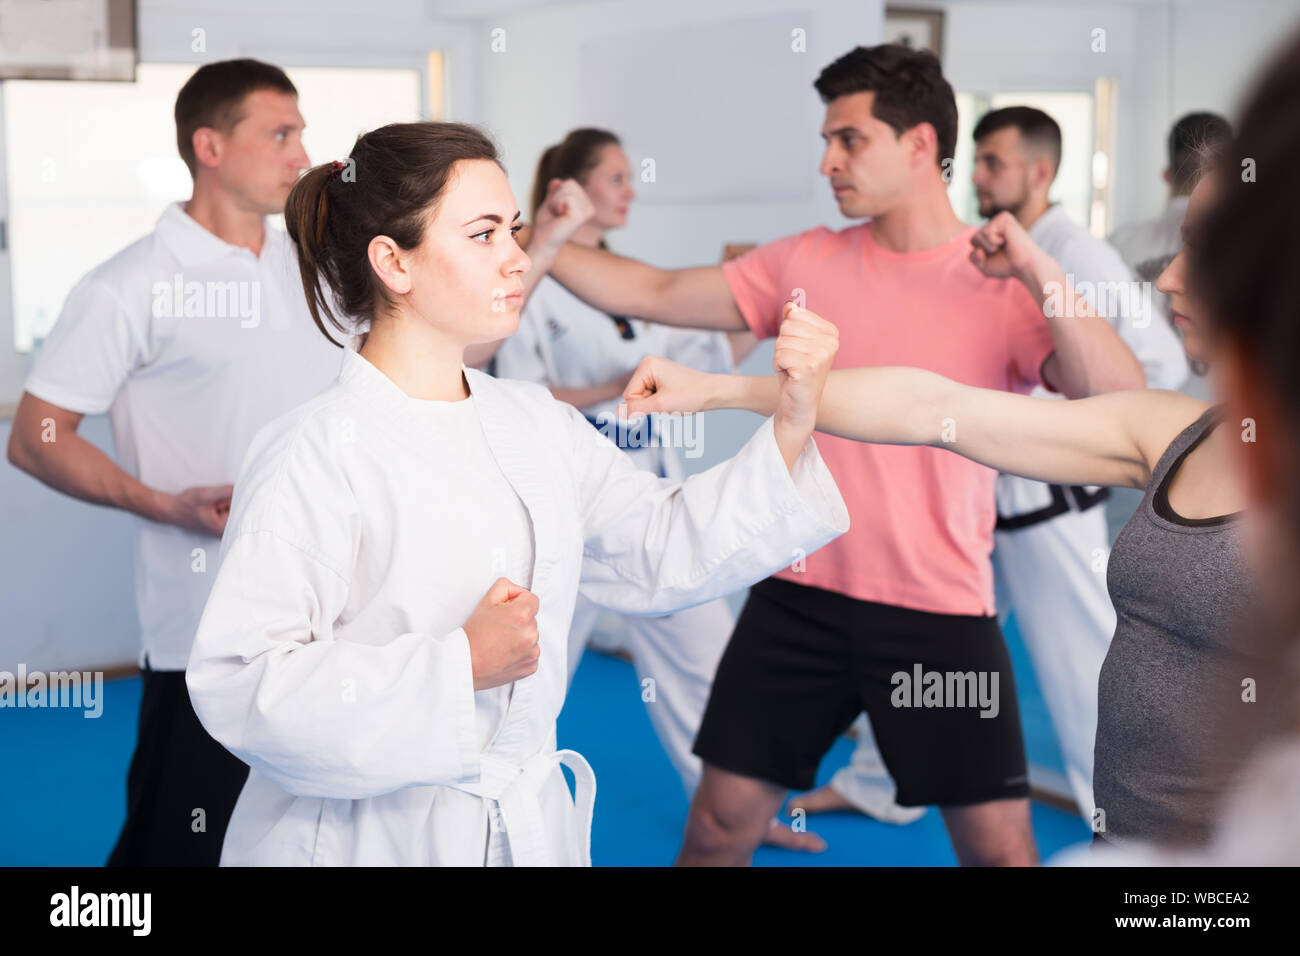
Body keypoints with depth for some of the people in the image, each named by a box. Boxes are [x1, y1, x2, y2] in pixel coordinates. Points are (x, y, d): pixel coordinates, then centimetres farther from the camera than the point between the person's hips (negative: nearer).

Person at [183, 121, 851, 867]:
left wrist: (793, 427, -2)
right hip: (366, 837, -6)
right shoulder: (316, 456, -18)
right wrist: (460, 665, -26)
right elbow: (240, 686, -24)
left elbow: (665, 552, 8)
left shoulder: (536, 424, 4)